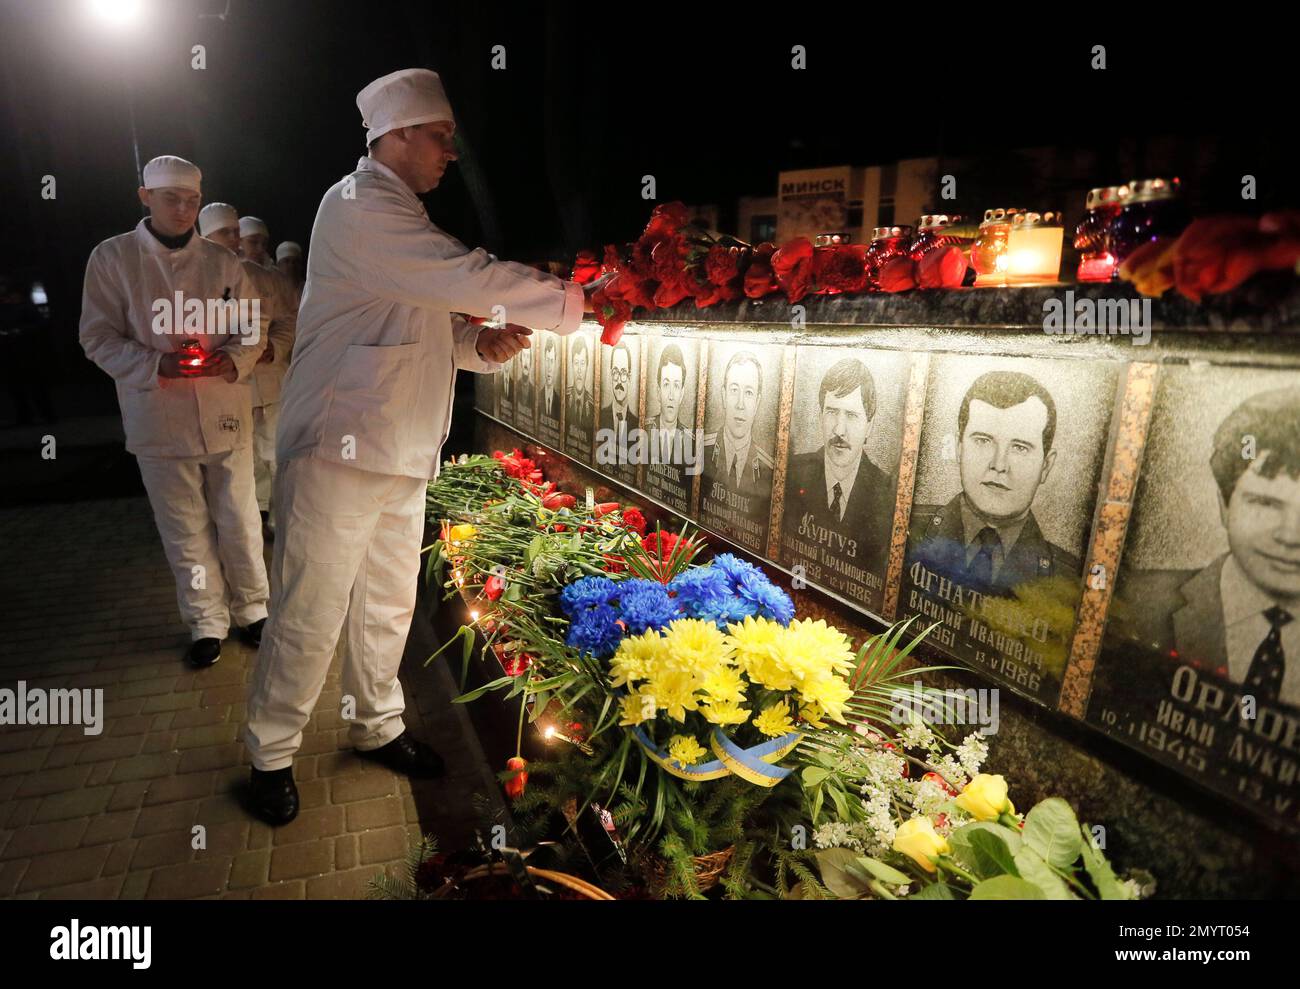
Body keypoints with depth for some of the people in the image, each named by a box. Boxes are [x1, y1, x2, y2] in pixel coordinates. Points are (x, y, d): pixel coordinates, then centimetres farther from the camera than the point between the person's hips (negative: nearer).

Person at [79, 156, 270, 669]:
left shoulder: (222, 261, 7)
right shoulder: (112, 257, 3)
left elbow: (254, 325, 10)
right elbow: (98, 337, 1)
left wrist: (234, 359, -11)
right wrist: (155, 365, -17)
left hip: (227, 413, 1)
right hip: (159, 419, -1)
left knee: (239, 521, 7)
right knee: (186, 531, 6)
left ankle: (252, 610, 23)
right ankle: (207, 624, 20)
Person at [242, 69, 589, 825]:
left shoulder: (405, 219, 19)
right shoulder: (360, 207, -12)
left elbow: (439, 323, 19)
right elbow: (471, 279, -22)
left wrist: (484, 343, -2)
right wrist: (576, 303, -13)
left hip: (403, 451, 9)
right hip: (340, 448, -9)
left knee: (387, 600, 16)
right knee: (312, 613, 1)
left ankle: (380, 726, 33)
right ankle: (272, 753, 21)